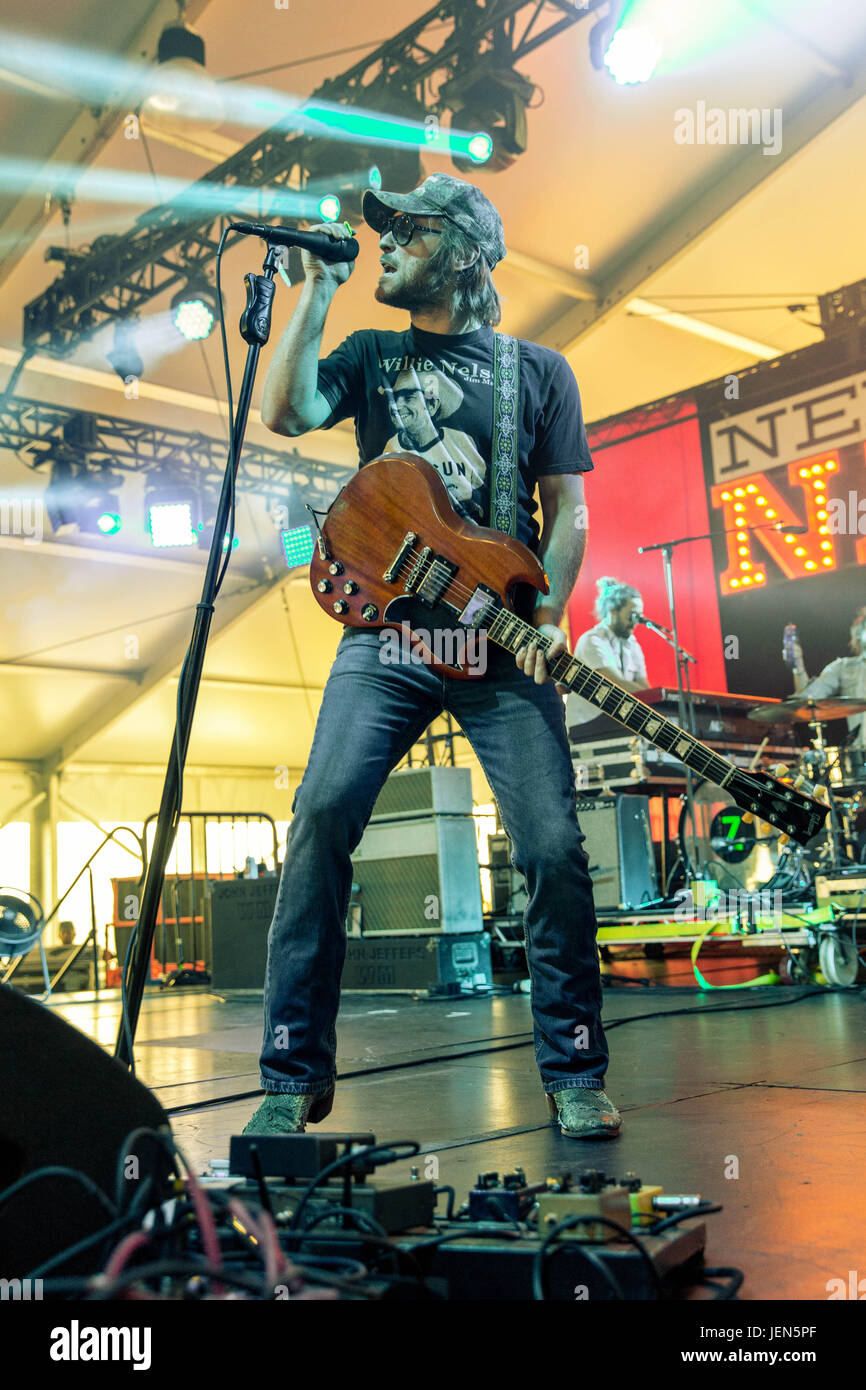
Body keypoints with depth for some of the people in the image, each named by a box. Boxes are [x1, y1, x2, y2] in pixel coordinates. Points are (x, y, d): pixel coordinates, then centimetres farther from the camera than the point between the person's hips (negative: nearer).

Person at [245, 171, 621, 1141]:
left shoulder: (538, 370, 13)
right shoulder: (372, 356, 17)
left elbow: (566, 507, 9)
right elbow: (284, 412, -2)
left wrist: (548, 611, -7)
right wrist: (317, 290, 4)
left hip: (502, 643, -1)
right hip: (385, 633, 1)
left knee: (553, 847, -10)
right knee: (320, 821, -13)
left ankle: (574, 1075, 7)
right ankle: (293, 1077, -1)